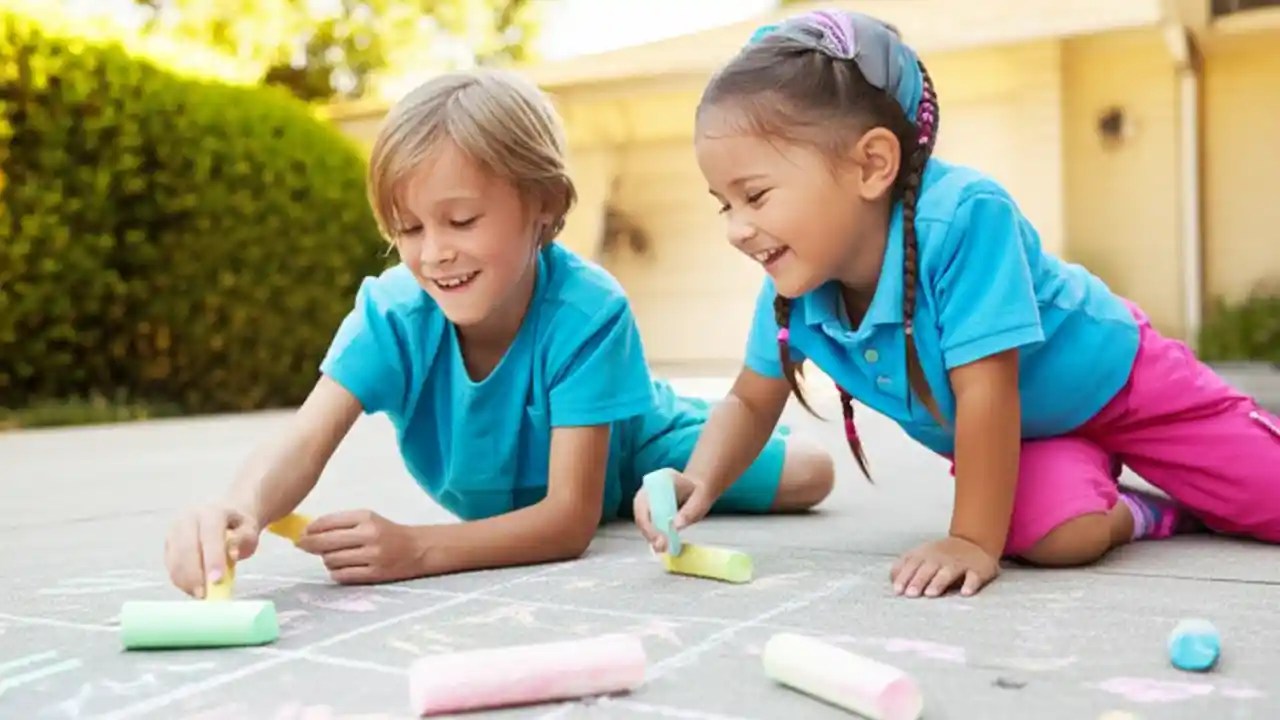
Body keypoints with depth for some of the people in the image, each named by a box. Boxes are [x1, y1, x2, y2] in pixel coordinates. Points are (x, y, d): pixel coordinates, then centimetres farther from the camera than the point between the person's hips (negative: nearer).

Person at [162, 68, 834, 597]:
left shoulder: (588, 312, -42)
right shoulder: (392, 310, -33)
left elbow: (572, 519, -44)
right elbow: (306, 438, -45)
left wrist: (418, 548, -59)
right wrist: (241, 509, -70)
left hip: (627, 458, -3)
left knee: (809, 476, -8)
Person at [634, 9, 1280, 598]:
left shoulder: (961, 216, -43)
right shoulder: (793, 289, -23)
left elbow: (986, 390, -38)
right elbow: (750, 404, -8)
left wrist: (975, 541, -32)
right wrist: (698, 484, -27)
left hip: (1104, 373, -3)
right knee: (1053, 534, -24)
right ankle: (1142, 515, 10)